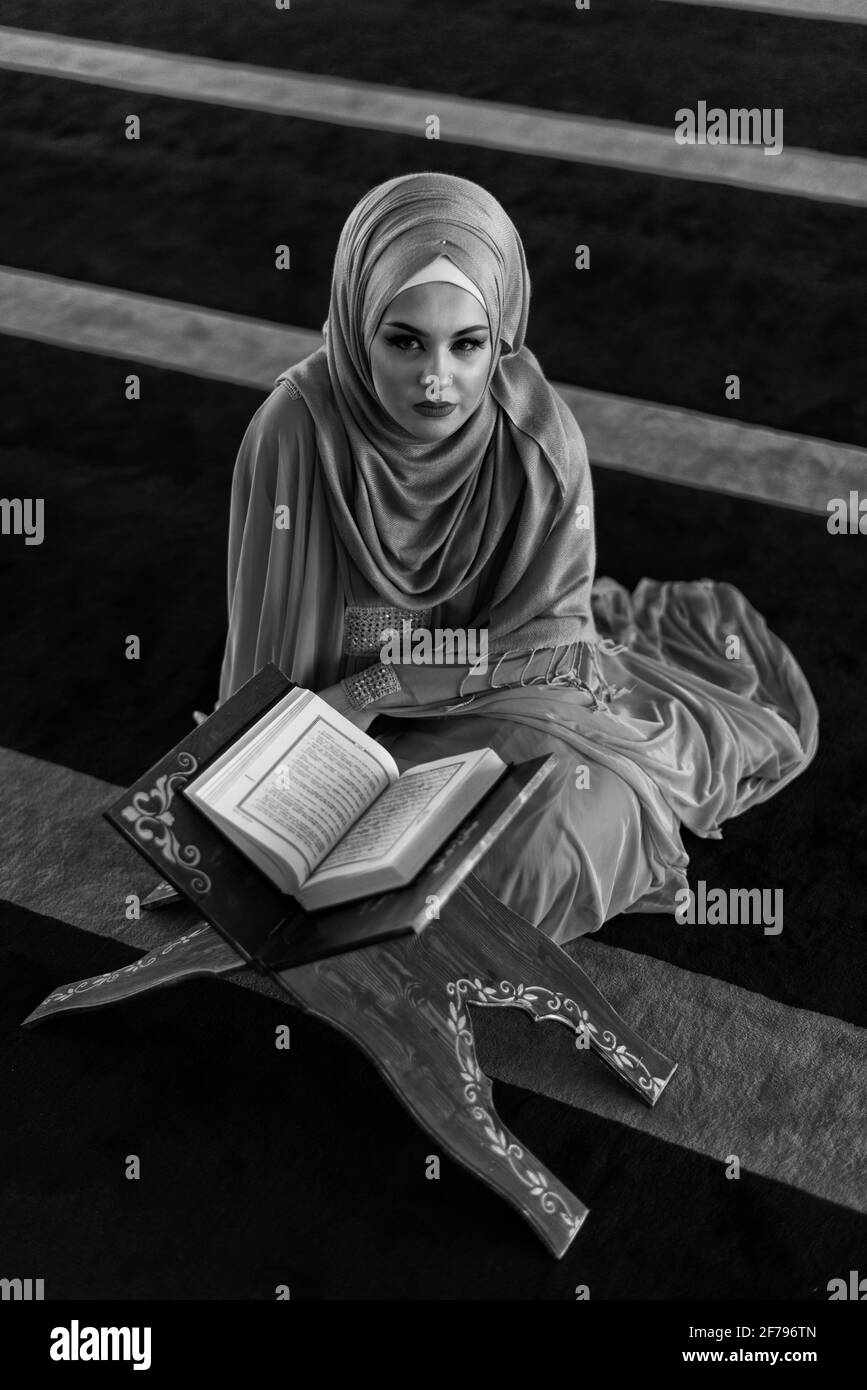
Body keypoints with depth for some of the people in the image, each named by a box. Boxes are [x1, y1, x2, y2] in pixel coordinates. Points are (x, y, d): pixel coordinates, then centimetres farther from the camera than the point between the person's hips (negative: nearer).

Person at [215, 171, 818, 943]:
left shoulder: (542, 440, -21)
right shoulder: (297, 428, -25)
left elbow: (549, 635, -14)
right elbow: (268, 648, -16)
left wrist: (381, 688, -22)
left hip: (498, 686, 3)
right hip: (338, 726, -3)